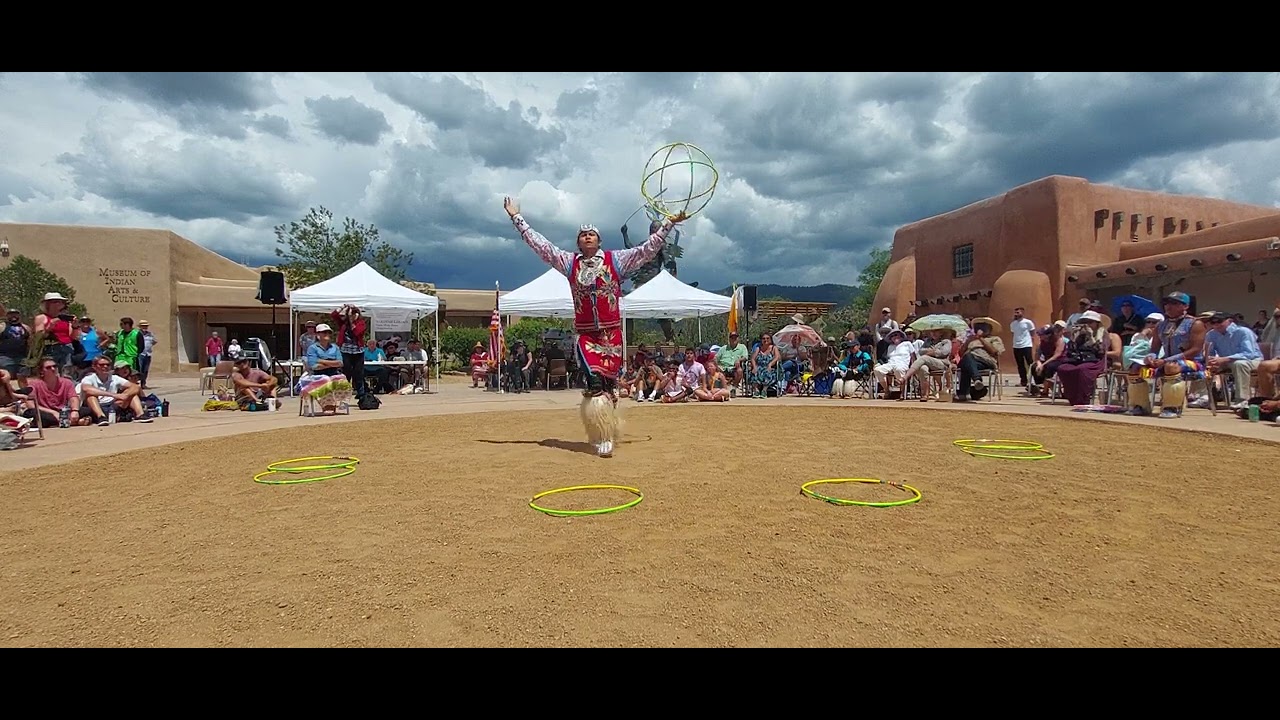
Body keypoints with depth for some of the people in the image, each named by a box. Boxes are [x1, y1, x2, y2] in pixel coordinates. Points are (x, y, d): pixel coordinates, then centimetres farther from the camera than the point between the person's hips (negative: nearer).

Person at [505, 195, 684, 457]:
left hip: (612, 334, 0)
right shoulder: (569, 262, 9)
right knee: (595, 384, -13)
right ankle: (603, 439, -5)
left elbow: (648, 249, 5)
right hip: (586, 335, 0)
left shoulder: (616, 259, 6)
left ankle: (605, 436, 15)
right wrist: (516, 217, 12)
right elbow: (540, 244, 11)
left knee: (608, 387, 2)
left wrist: (668, 224, -2)